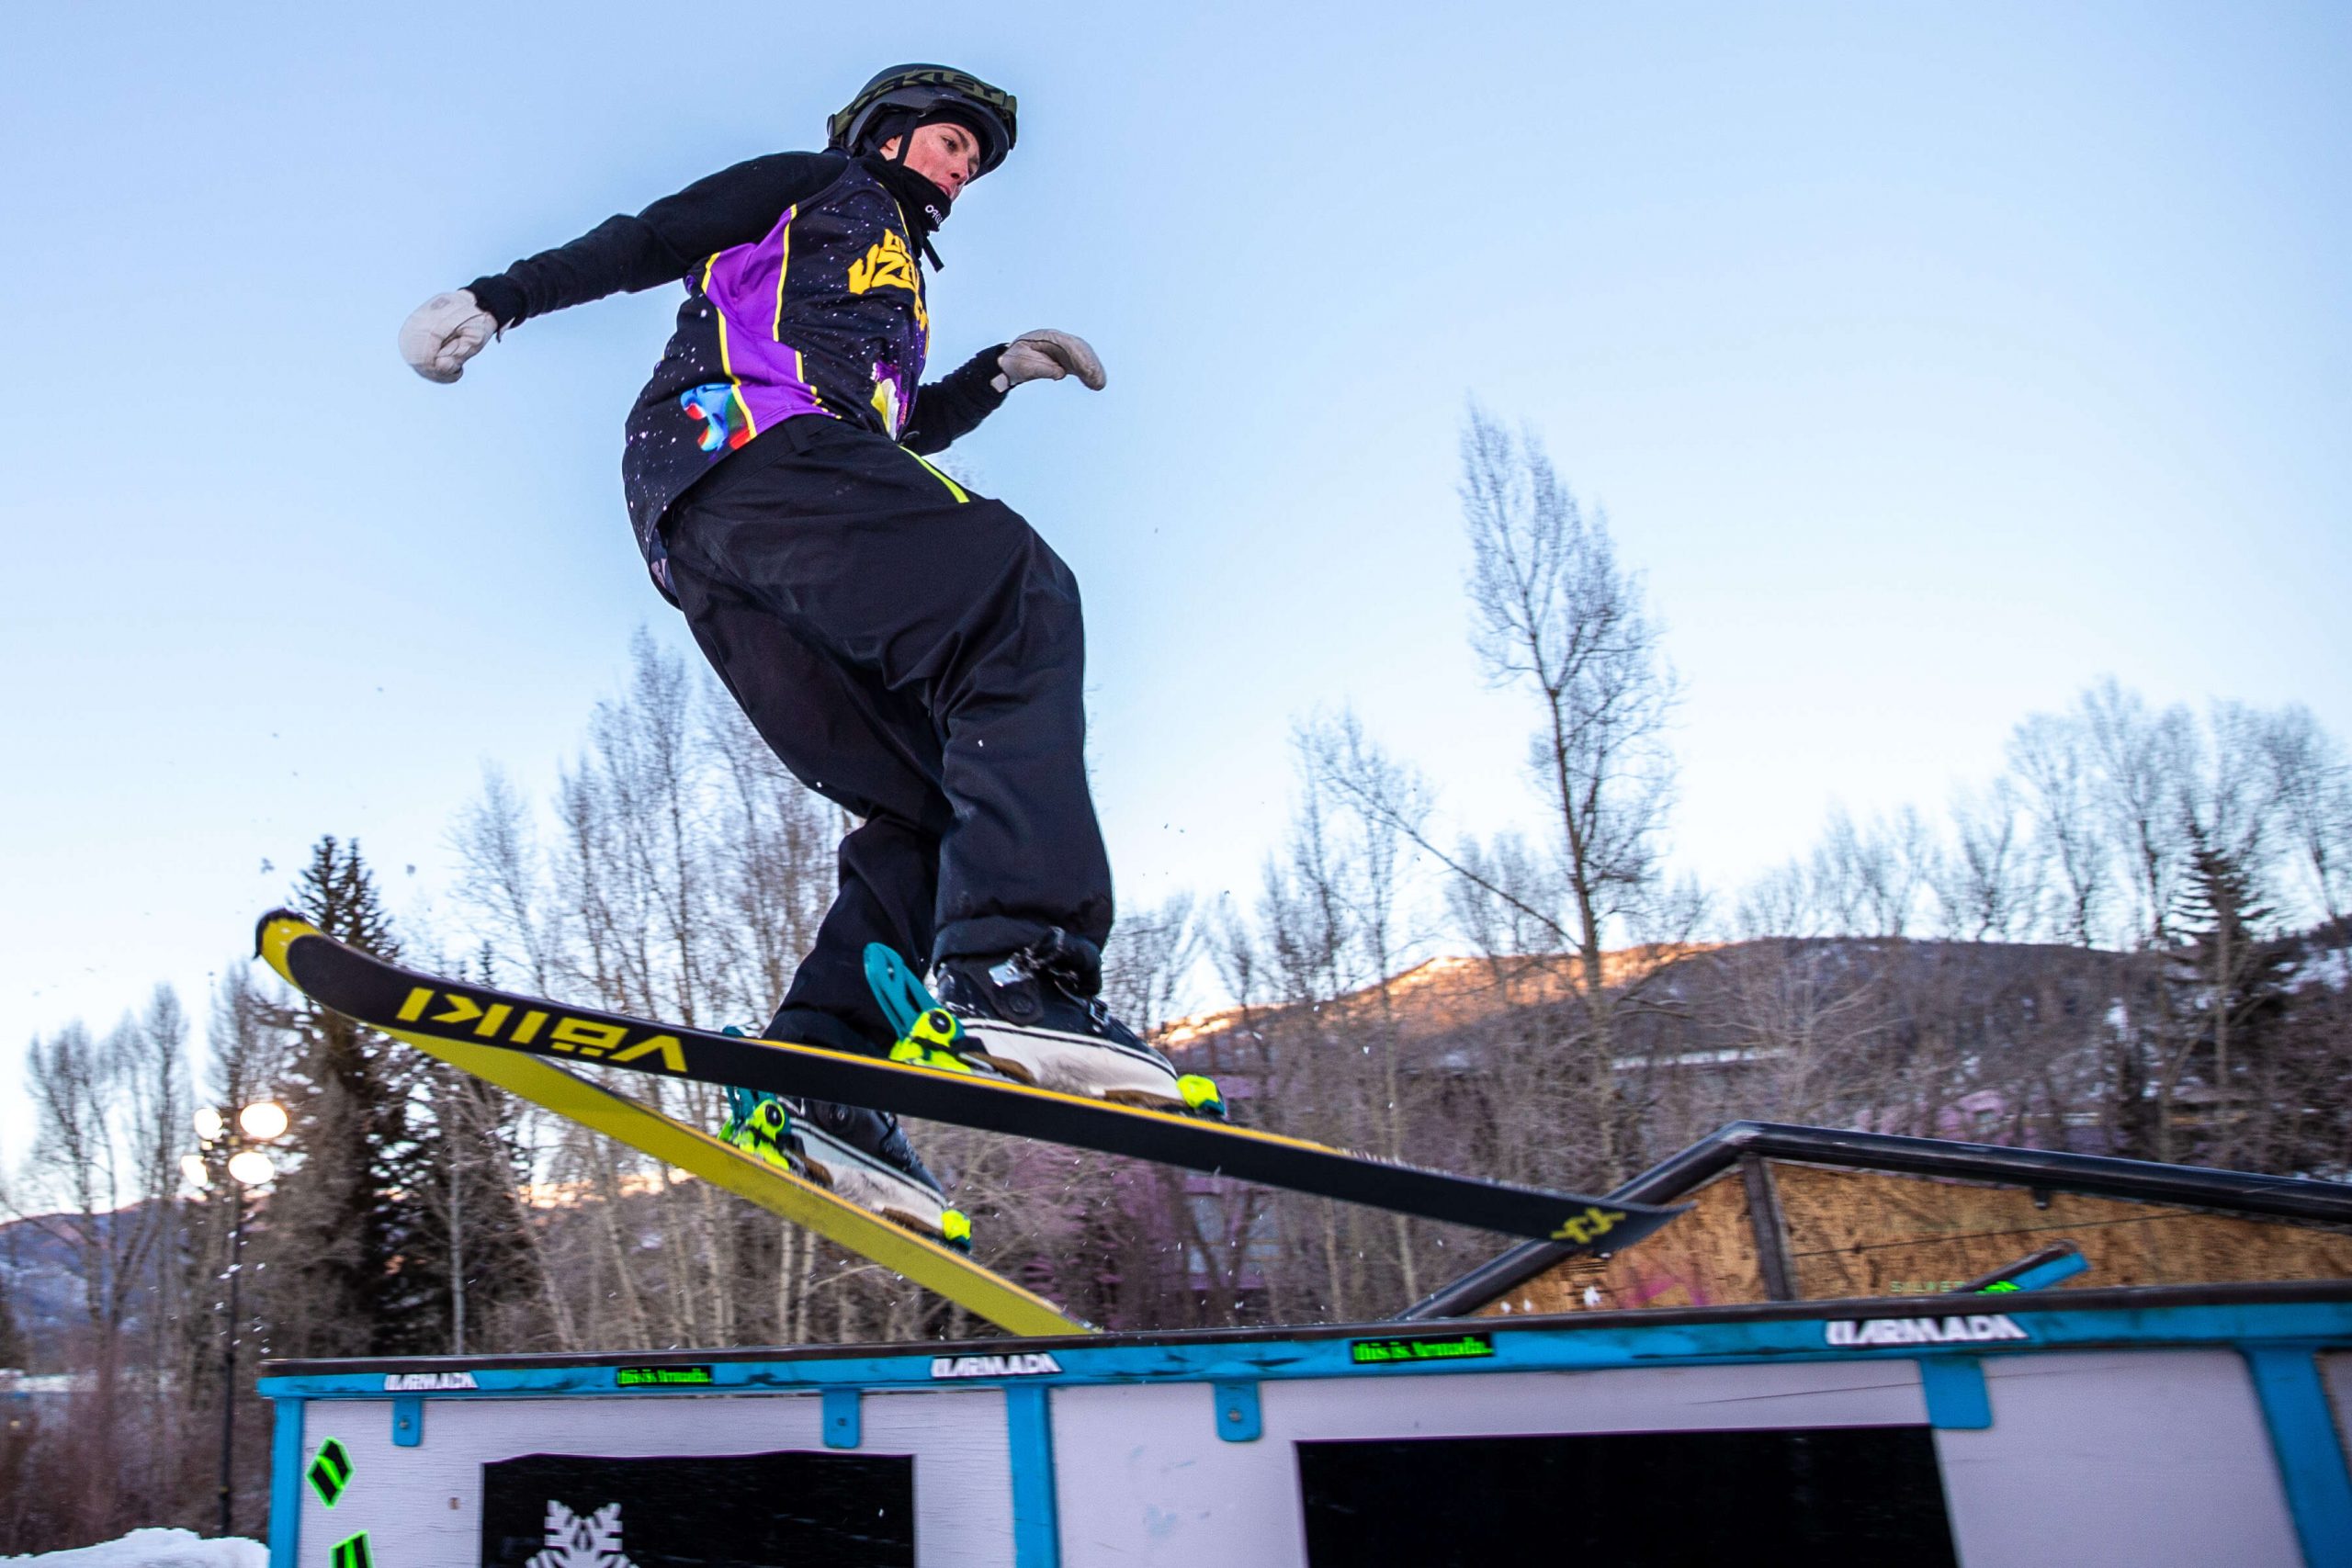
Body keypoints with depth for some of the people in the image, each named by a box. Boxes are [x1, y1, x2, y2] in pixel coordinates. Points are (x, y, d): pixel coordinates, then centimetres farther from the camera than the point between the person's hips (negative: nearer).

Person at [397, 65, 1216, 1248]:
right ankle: (1013, 969, -46)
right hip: (745, 450, -8)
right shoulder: (817, 188, 23)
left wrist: (999, 372, 26)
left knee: (938, 804, -4)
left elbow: (894, 441, 34)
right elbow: (642, 241, 13)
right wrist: (497, 299, 2)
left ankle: (811, 1080, -14)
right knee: (1017, 596, -29)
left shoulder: (896, 286, 43)